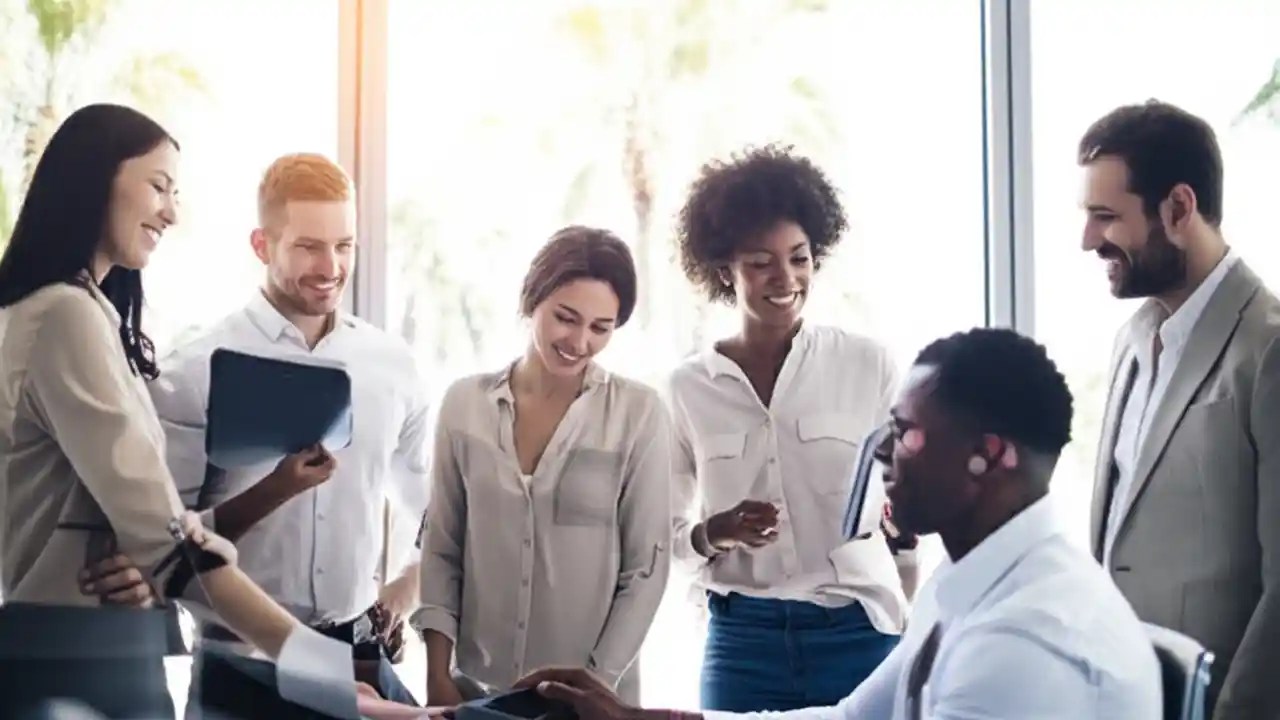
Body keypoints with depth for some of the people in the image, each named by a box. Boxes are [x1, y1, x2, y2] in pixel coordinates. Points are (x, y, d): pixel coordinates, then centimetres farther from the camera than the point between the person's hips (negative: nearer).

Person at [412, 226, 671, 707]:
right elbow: (441, 549, 4)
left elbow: (647, 567, -5)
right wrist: (437, 676, -2)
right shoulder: (465, 402, 0)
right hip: (477, 689, 2)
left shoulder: (640, 414, -7)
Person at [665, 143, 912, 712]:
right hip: (743, 640, 1)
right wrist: (715, 533, -13)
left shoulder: (869, 365, -1)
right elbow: (666, 531, 7)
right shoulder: (688, 387, 3)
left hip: (857, 630, -1)